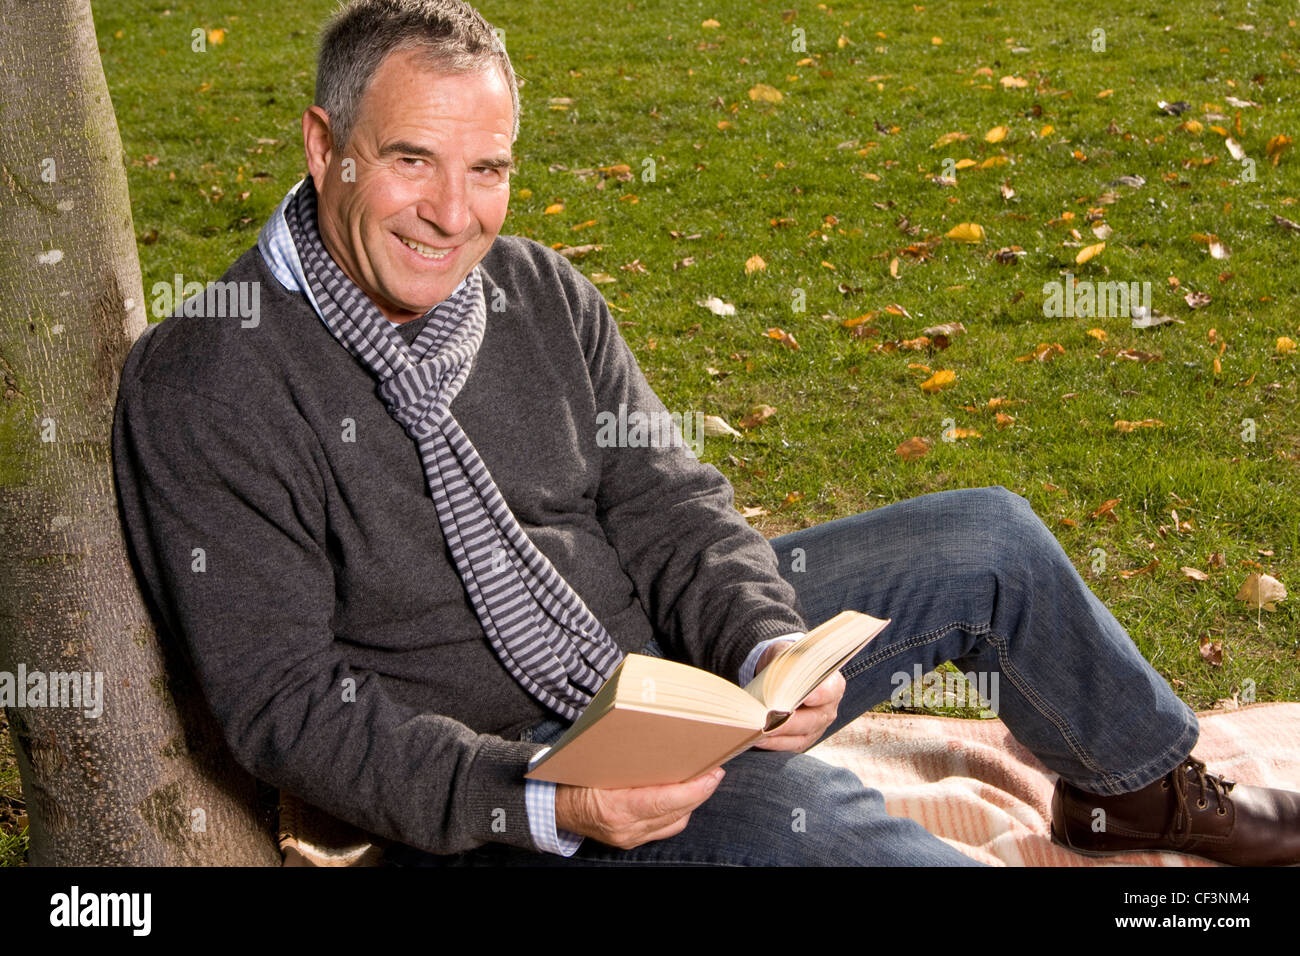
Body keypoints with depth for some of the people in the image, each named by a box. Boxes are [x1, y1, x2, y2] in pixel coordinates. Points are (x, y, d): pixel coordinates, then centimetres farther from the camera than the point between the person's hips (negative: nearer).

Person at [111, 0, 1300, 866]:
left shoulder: (536, 293, -1)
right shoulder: (206, 389, -19)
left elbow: (662, 506, 2)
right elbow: (286, 703, -20)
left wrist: (763, 646, -19)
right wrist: (536, 805, -32)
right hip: (493, 775, -7)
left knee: (986, 536, 7)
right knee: (798, 813, -35)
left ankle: (1140, 782, 32)